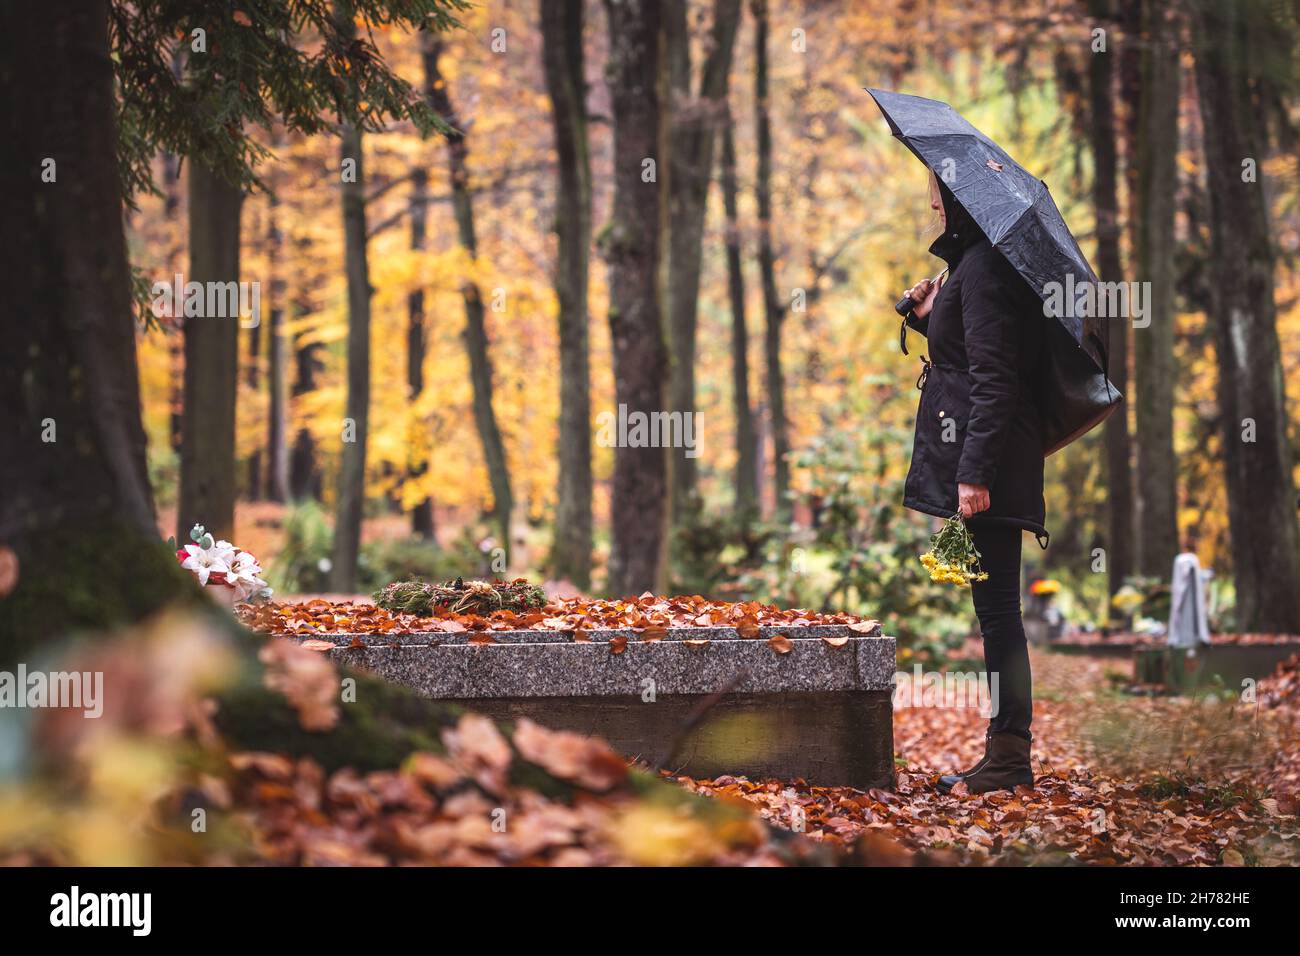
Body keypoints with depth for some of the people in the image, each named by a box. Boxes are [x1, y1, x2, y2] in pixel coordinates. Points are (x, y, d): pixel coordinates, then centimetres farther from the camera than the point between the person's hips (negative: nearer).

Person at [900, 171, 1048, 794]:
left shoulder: (982, 267, -13)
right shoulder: (973, 260, 18)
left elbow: (993, 379, -19)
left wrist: (974, 471, -23)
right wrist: (928, 316, 12)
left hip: (988, 460, -10)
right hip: (980, 458, 10)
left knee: (995, 603, -7)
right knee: (995, 604, 11)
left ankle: (1008, 758, -4)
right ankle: (1007, 756, 15)